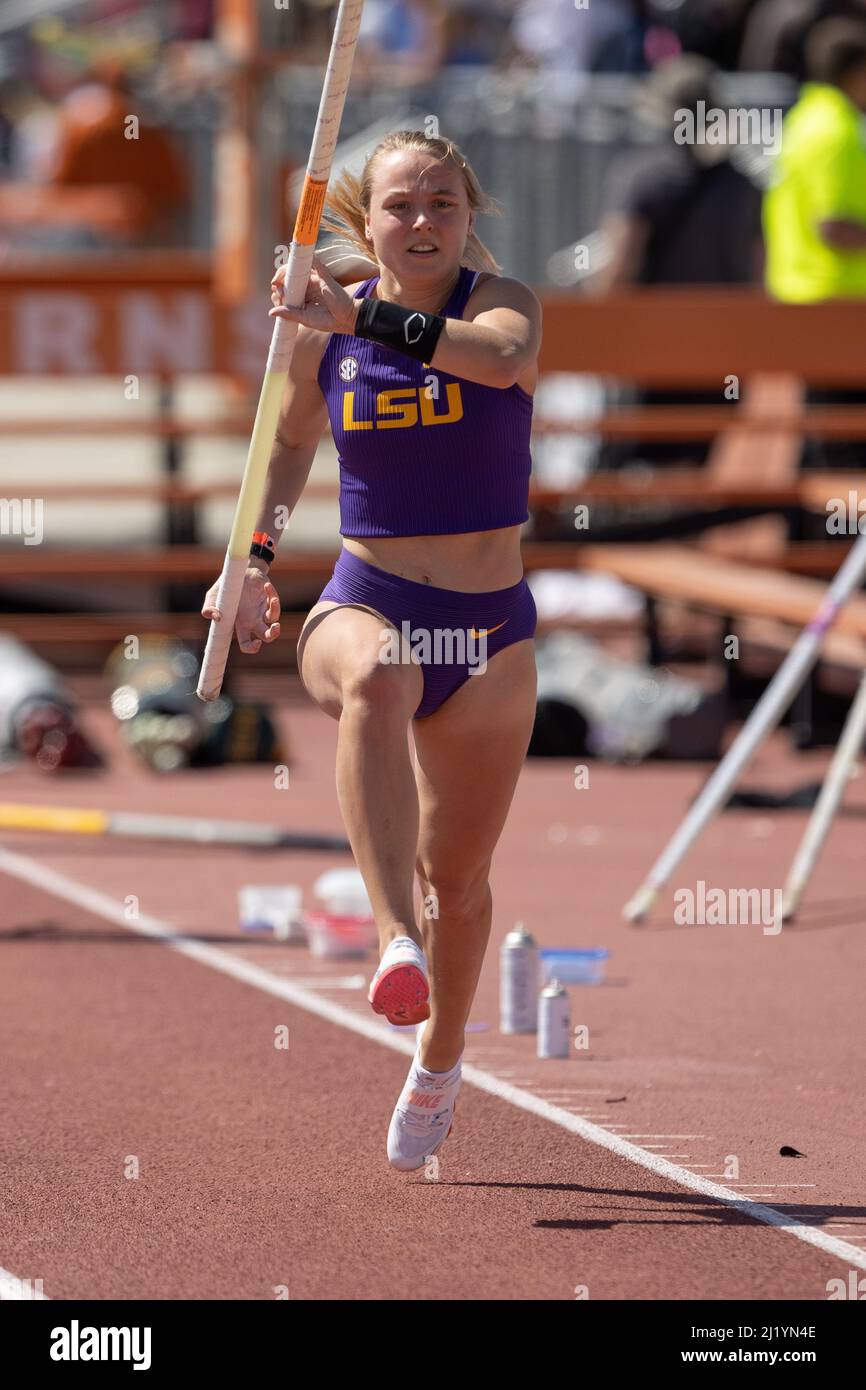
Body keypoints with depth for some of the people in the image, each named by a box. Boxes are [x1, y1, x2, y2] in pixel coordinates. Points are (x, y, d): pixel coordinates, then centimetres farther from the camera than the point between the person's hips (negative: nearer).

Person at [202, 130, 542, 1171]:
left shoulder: (501, 301, -6)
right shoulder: (322, 325, 2)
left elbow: (503, 357, -32)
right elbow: (291, 439, 22)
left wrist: (364, 318, -37)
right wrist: (254, 559, 15)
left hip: (488, 627, 0)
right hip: (362, 605, 0)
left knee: (457, 875, 11)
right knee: (375, 680, -40)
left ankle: (438, 1063, 39)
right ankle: (397, 941, -54)